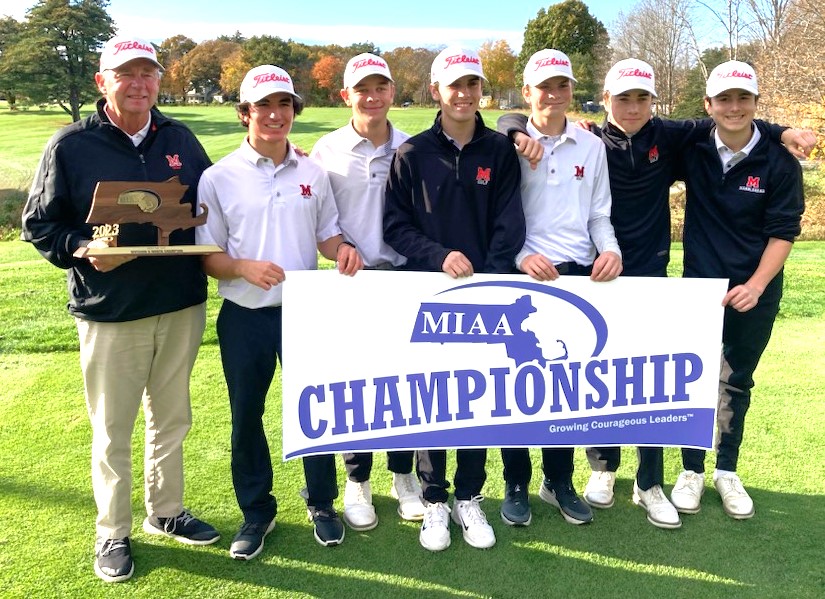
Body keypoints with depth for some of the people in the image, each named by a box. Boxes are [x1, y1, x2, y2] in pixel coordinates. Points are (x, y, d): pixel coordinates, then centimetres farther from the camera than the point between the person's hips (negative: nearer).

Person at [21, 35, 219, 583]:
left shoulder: (180, 140, 6)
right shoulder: (71, 146, -5)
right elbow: (38, 224, -1)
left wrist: (206, 245, -5)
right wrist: (83, 249, -19)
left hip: (182, 309, 4)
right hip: (110, 314, -3)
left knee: (172, 419, 17)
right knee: (112, 430, 9)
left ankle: (166, 511, 37)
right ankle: (113, 533, 28)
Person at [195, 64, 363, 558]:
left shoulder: (313, 173, 4)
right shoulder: (219, 178, -4)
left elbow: (328, 234, 11)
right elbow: (206, 256, -3)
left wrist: (341, 250, -12)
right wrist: (244, 267, -23)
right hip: (245, 317, -1)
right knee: (246, 415, 12)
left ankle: (322, 503, 32)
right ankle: (257, 512, 32)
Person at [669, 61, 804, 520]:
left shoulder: (780, 163, -8)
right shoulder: (693, 150, -4)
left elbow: (784, 231, -7)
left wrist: (756, 285, -18)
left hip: (755, 292, 0)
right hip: (699, 285, 1)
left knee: (737, 382, 13)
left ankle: (727, 471, 28)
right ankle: (692, 470, 21)